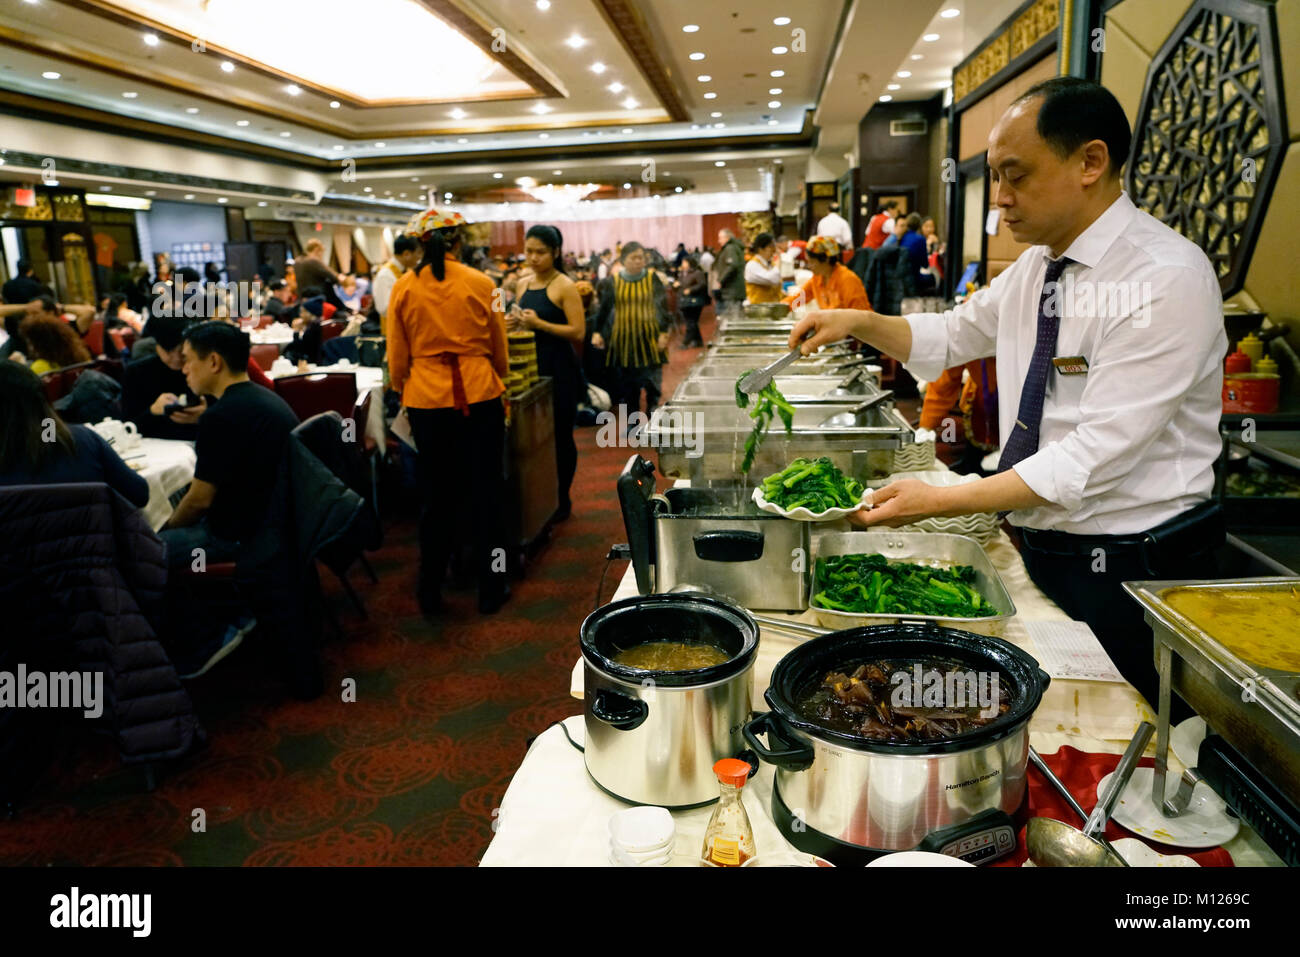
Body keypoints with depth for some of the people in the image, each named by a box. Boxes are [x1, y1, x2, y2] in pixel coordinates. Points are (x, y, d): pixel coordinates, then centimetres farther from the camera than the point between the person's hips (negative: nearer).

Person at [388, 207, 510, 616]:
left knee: (437, 496, 14)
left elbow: (397, 361, 3)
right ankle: (490, 588, 19)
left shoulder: (403, 288, -1)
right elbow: (500, 353, 4)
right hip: (479, 397, -1)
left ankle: (430, 592, 23)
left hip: (426, 401, 2)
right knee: (484, 494, 10)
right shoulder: (480, 284, -4)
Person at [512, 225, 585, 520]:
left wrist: (539, 323, -21)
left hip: (559, 368, -6)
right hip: (531, 365, 6)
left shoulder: (565, 286, -8)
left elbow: (578, 331, -15)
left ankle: (562, 498, 18)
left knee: (560, 434, 3)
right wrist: (516, 321, -2)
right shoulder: (522, 285, 10)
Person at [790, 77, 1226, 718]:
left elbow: (1094, 457, -26)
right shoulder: (1036, 267, 5)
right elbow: (954, 334, 18)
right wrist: (859, 322, 1)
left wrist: (940, 502, -28)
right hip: (1040, 546, 7)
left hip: (1127, 572, -7)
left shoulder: (1167, 279, -21)